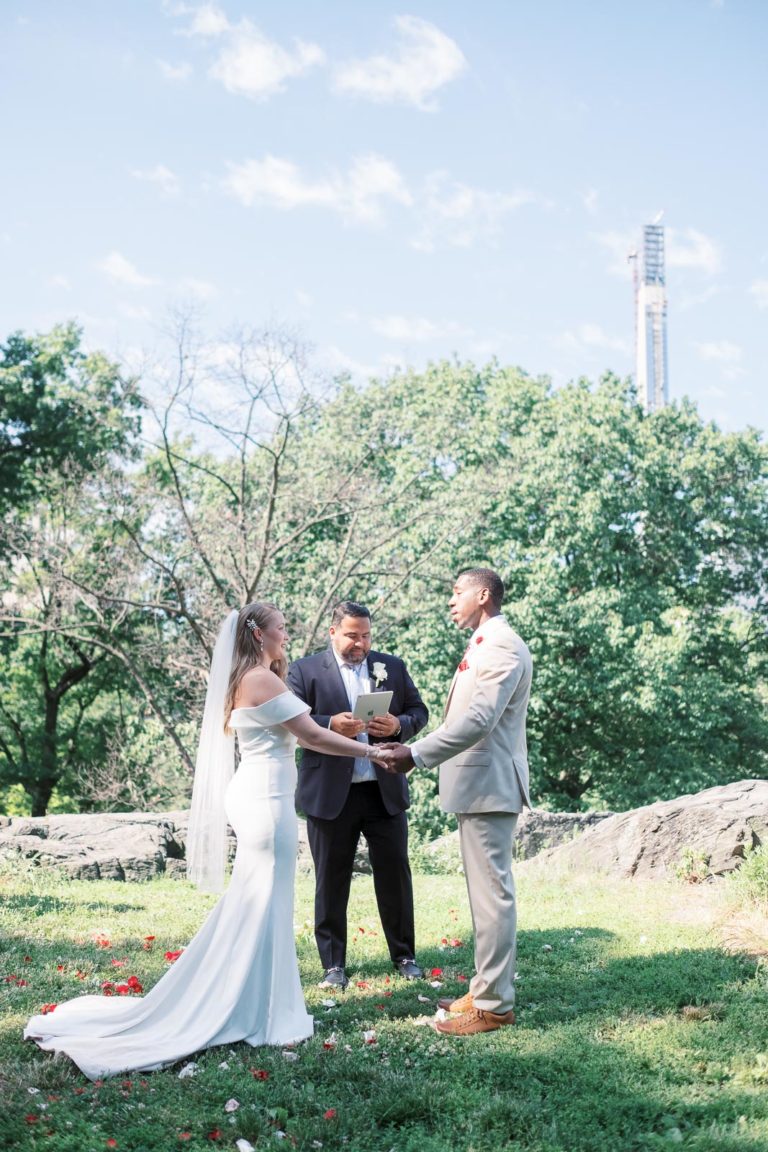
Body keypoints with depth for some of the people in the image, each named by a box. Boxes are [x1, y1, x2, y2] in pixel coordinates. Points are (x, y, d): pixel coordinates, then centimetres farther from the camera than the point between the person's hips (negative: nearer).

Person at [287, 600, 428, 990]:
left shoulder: (392, 666, 9)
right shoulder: (305, 670, -1)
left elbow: (419, 711, 11)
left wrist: (399, 724, -10)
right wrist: (331, 724, -21)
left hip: (386, 790, 3)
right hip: (330, 793, -2)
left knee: (395, 873, 9)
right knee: (331, 880, 6)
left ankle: (404, 955, 24)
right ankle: (333, 964, 16)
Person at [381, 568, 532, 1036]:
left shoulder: (502, 646, -16)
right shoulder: (484, 645, 17)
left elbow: (478, 719, -24)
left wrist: (417, 756, -23)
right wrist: (415, 748, 11)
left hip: (490, 786, -11)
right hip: (477, 786, 11)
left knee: (492, 892, -6)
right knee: (487, 891, 16)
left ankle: (494, 1004, 0)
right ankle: (487, 990, 25)